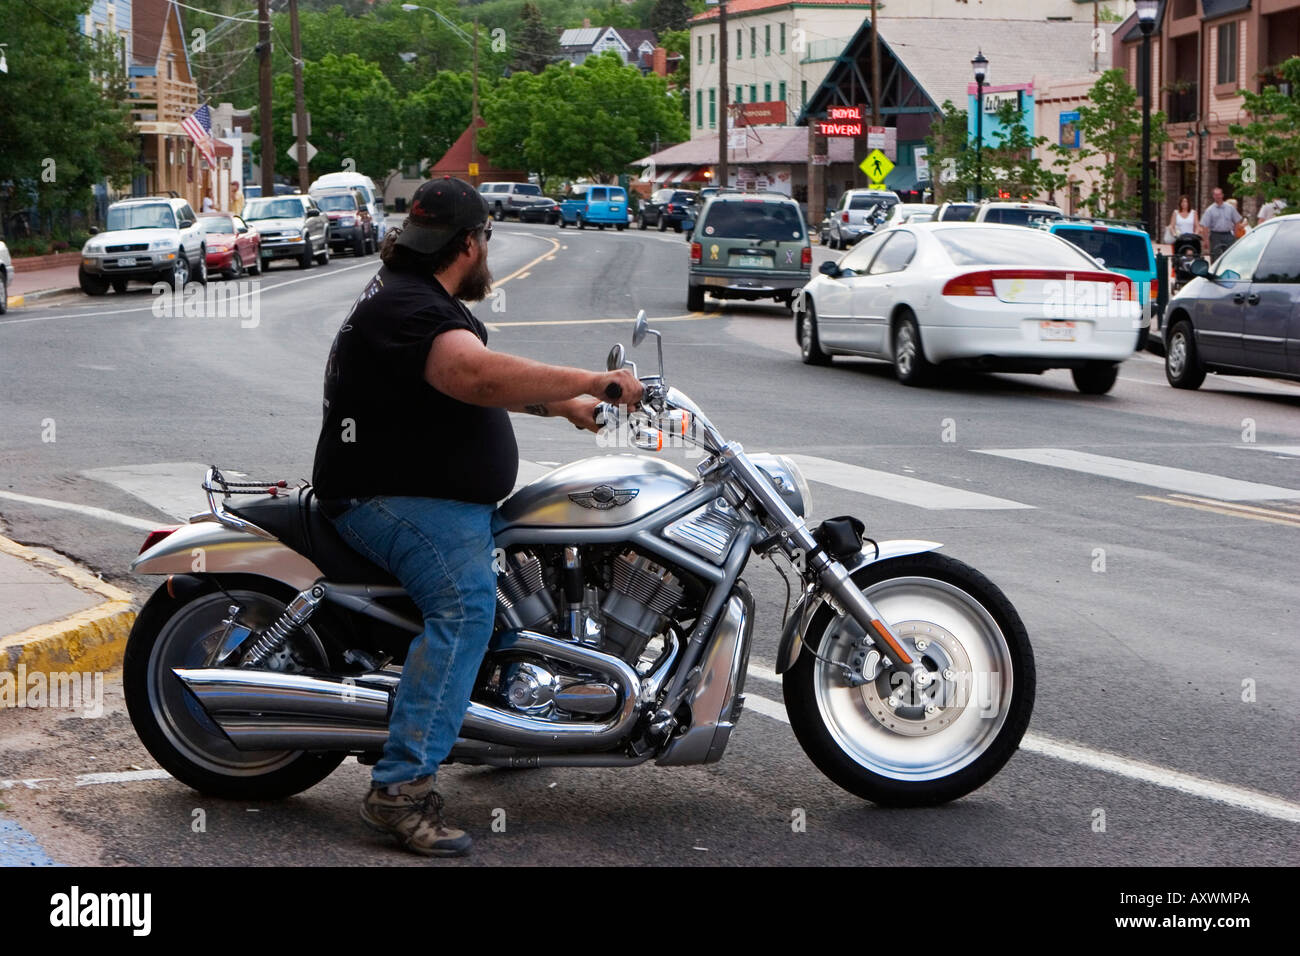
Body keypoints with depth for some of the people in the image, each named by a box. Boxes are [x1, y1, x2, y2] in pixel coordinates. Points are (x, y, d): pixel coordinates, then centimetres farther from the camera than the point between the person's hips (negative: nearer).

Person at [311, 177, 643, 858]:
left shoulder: (419, 297, 16)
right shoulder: (408, 308, -21)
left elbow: (479, 381, 28)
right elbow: (482, 376, -37)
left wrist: (564, 405, 22)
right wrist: (595, 380, -31)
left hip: (438, 491, 12)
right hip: (391, 499, -12)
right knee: (466, 602, -31)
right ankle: (402, 787, -36)